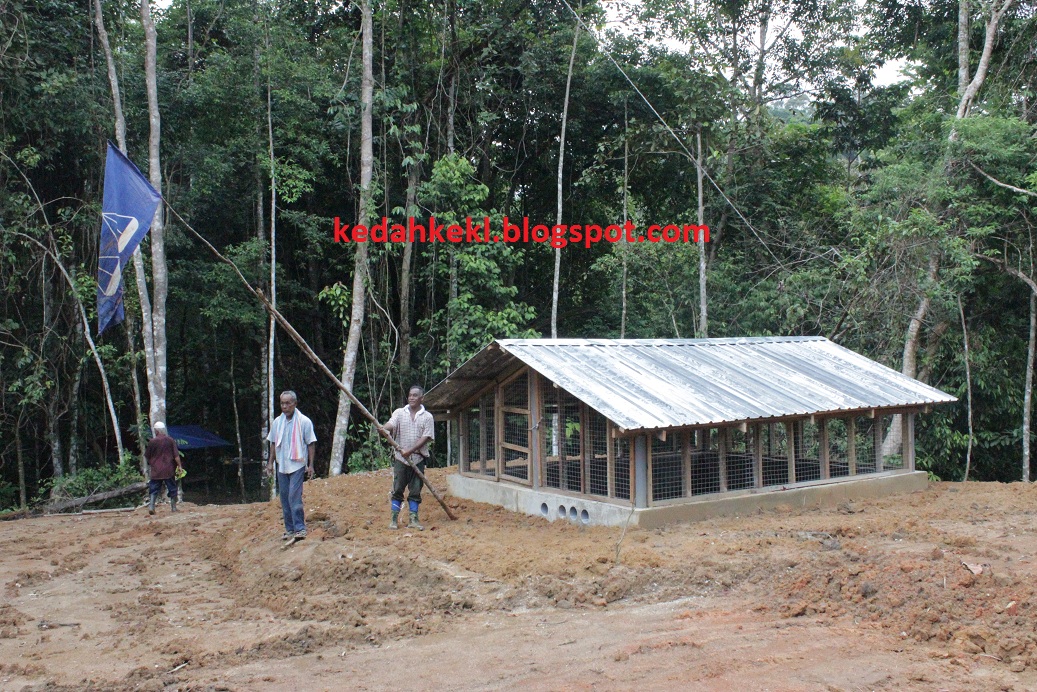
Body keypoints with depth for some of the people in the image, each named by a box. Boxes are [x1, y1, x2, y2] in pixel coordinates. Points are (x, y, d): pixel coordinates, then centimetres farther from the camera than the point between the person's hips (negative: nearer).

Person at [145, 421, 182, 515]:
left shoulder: (152, 441, -4)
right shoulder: (170, 440, -4)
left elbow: (147, 456, 6)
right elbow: (176, 455, -7)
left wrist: (151, 463, 25)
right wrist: (179, 466, 0)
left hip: (156, 470, 0)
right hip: (169, 470, 0)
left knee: (154, 489, 7)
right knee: (172, 488, 9)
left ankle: (151, 506, -6)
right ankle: (173, 507, 12)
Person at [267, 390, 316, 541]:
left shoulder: (304, 422, -7)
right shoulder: (277, 422, 7)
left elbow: (311, 444, -5)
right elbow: (273, 443, 16)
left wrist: (310, 465, -8)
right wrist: (270, 462, 11)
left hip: (297, 465, -5)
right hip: (282, 466, 5)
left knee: (294, 497, -14)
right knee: (285, 498, 9)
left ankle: (300, 528, -9)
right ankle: (290, 529, 18)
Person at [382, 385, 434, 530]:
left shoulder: (427, 417, 2)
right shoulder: (399, 412, 5)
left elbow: (426, 437, -6)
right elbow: (390, 424, -12)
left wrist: (410, 451, -17)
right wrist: (383, 428, -37)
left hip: (418, 458, 0)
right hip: (400, 458, 0)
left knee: (415, 490, 3)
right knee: (397, 489, 1)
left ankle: (413, 519, 10)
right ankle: (394, 519, 7)